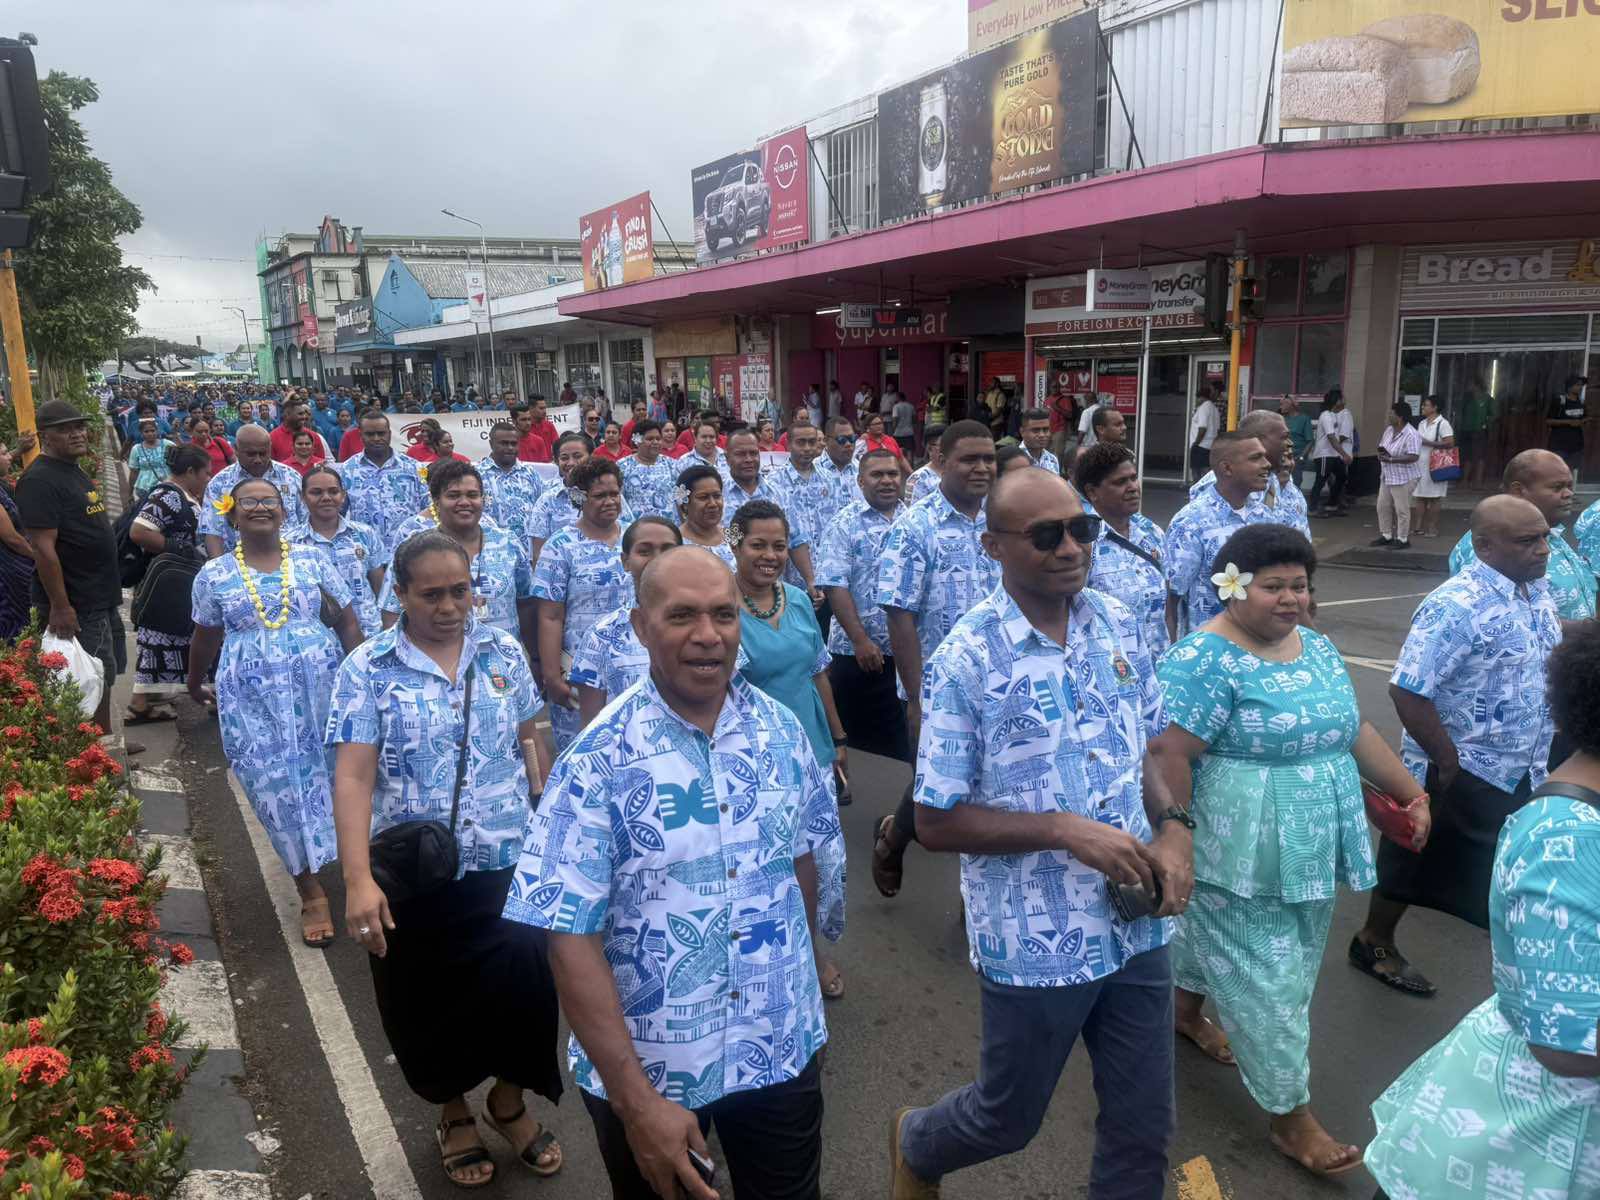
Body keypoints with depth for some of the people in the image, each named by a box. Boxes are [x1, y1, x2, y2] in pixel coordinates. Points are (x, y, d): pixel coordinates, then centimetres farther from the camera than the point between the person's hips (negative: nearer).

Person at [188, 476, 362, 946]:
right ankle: (311, 892, 11)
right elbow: (205, 637, 16)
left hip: (318, 684, 0)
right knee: (277, 787, 1)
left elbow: (347, 618, 4)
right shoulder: (214, 575, 2)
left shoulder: (311, 561, 2)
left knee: (325, 775, 7)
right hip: (252, 696, 0)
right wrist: (195, 684, 26)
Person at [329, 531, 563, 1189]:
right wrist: (358, 879, -22)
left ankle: (509, 1102, 37)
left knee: (524, 985, 7)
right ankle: (454, 1113, 42)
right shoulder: (367, 668, -8)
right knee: (432, 1001, 14)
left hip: (511, 864, 2)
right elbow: (352, 776, -14)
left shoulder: (504, 651, 1)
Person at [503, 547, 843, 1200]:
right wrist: (635, 1099, -20)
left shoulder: (782, 729, -6)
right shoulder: (598, 760, -19)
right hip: (645, 1064, -3)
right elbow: (571, 939, -19)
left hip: (784, 1049, 3)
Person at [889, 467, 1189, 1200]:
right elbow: (936, 822, -16)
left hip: (1136, 927, 5)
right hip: (1035, 943, -4)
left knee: (1144, 1128, 18)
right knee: (1008, 1119, 18)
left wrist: (1173, 827, -8)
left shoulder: (1118, 626, -2)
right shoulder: (966, 661, -19)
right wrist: (1063, 829, -25)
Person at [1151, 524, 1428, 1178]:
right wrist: (1179, 843, -20)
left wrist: (1412, 794, 12)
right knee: (1265, 978, 3)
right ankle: (1290, 1115, 18)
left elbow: (1356, 731, 14)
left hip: (1309, 847, 8)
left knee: (1216, 936, 25)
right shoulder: (1205, 658, -21)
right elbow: (1170, 755, -24)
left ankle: (1185, 1004, 50)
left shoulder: (1316, 647, 6)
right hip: (1240, 854, -8)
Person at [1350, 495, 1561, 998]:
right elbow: (1407, 691, -28)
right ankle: (1374, 942, 31)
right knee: (1421, 858, 11)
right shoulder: (1456, 607, -26)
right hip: (1459, 772, -7)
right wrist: (1449, 764, -21)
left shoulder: (1538, 590, 1)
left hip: (1524, 769, 7)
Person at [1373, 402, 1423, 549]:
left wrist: (1391, 459, -27)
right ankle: (1386, 536, 24)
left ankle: (1403, 540, 7)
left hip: (1403, 478, -9)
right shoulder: (1389, 430, 6)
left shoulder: (1411, 435, -20)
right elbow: (1381, 445, 20)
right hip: (1387, 476, 9)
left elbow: (1413, 457, -27)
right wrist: (1380, 451, -3)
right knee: (1383, 506, 13)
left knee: (1401, 509, -2)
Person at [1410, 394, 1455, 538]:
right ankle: (1418, 527, 9)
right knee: (1419, 498, 6)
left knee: (1433, 499, 1)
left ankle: (1432, 529, 7)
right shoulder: (1422, 423, 14)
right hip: (1420, 466, 7)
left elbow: (1450, 443, -17)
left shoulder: (1442, 423, -9)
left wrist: (1427, 442, -18)